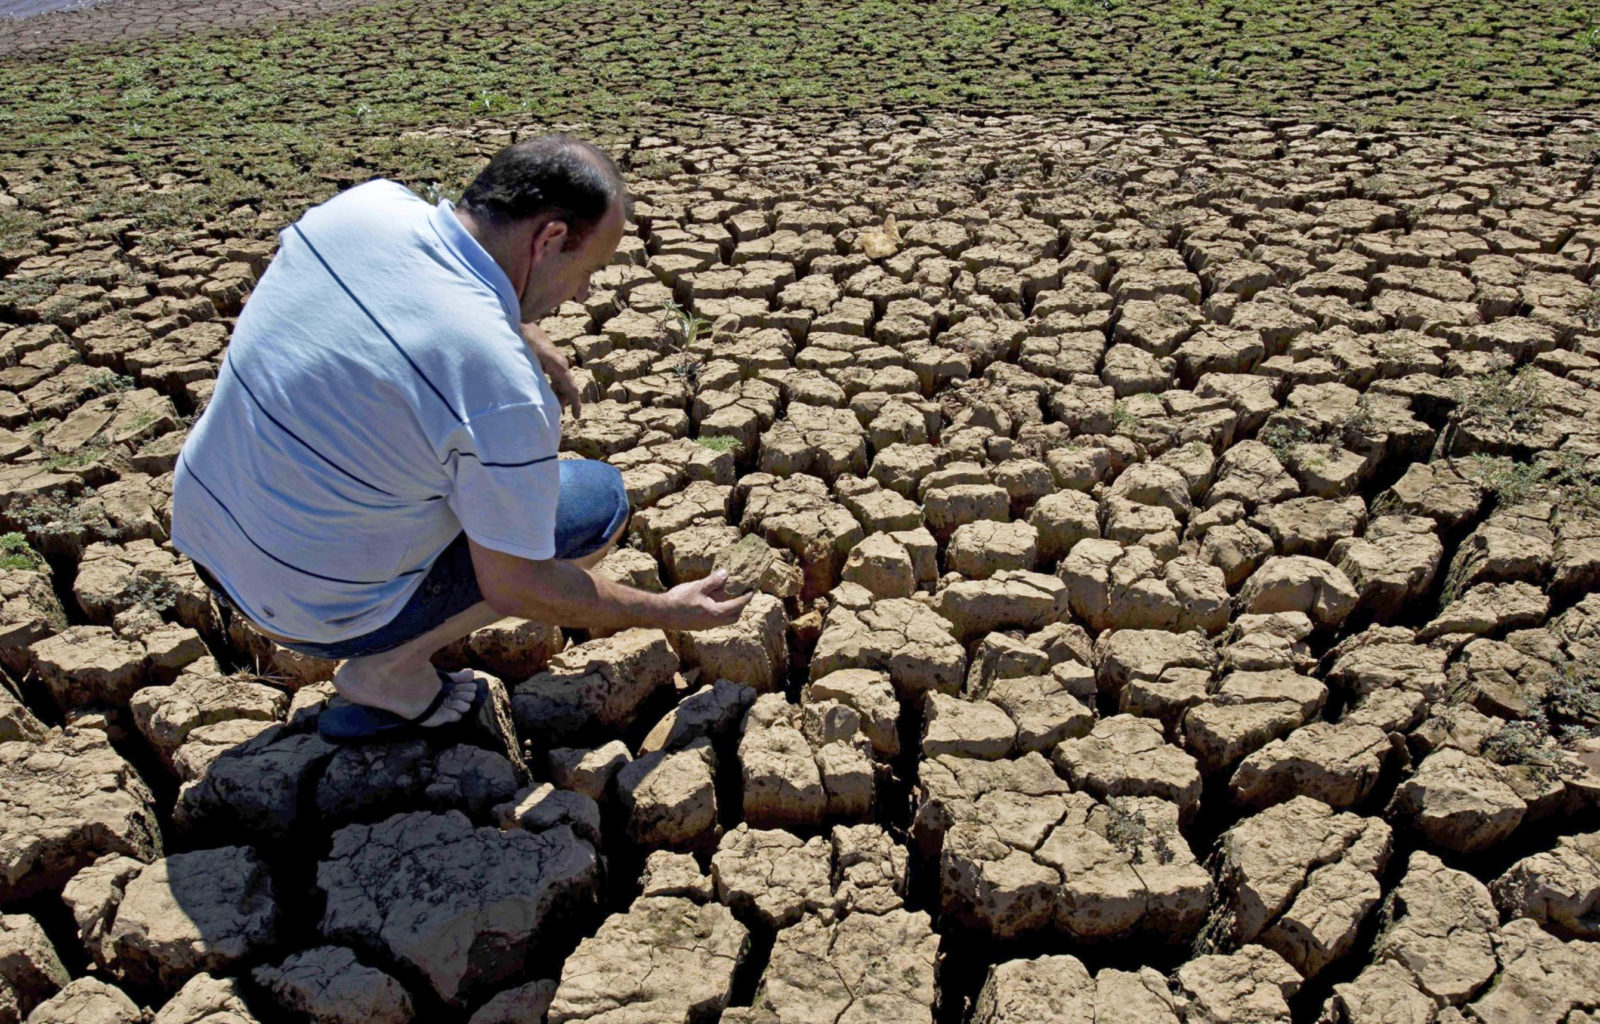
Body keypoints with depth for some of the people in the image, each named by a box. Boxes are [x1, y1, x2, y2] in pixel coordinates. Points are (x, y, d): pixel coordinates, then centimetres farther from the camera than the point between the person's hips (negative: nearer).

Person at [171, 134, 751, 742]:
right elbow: (515, 588, -17)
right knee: (600, 501, 1)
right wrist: (667, 613, -4)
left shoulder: (364, 203, -10)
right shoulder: (502, 387, -30)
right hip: (312, 610, -7)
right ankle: (389, 669, 2)